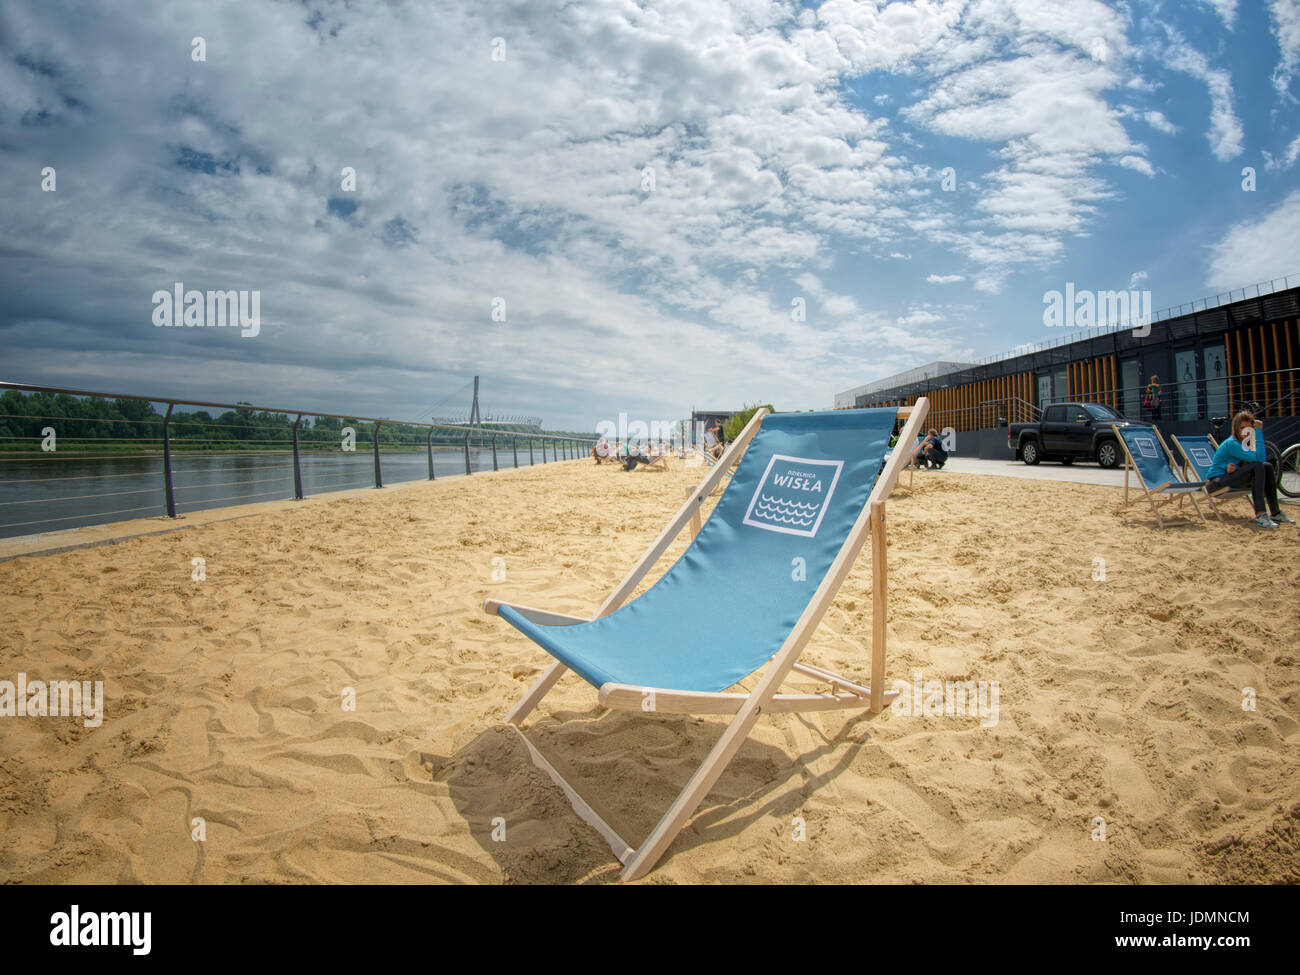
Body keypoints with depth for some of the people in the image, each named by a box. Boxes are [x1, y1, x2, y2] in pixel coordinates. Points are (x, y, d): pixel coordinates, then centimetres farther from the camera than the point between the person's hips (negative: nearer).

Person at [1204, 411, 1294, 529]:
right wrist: (1259, 431, -24)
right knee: (1258, 467, -25)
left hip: (1229, 477, 9)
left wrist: (1235, 465, -16)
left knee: (1267, 466, -3)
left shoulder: (1241, 442, 10)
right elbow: (1259, 458, -27)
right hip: (1216, 483, -9)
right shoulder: (1231, 444, -18)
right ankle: (1260, 515, -29)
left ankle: (1275, 513, 1)